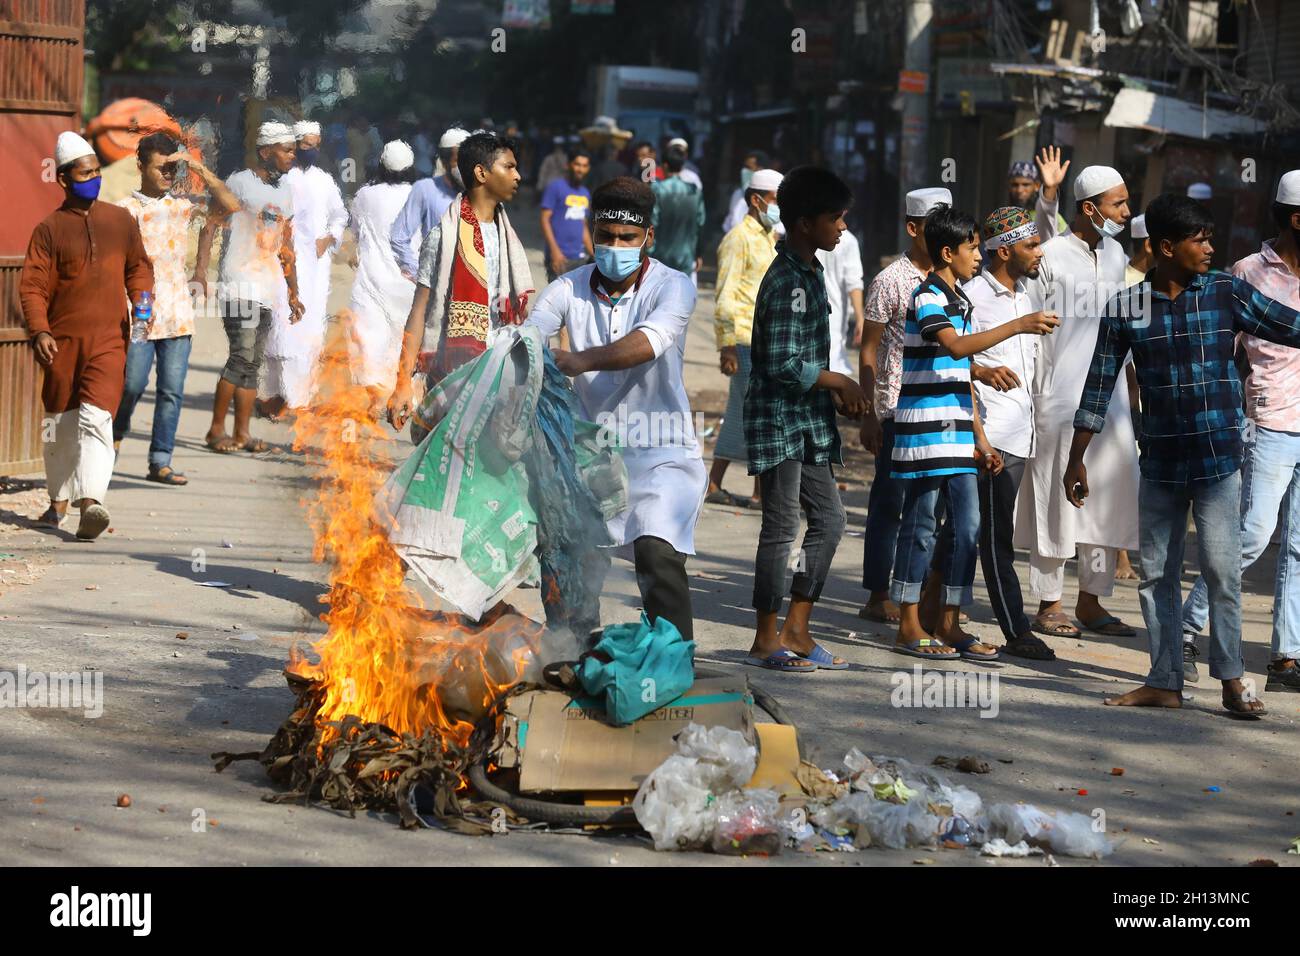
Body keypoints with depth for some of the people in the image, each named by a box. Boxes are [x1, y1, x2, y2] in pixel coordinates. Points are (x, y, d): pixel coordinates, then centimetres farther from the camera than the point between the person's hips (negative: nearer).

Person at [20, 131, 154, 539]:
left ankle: (90, 503, -25)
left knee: (96, 417, -15)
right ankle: (59, 499, 28)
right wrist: (39, 332, -16)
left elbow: (138, 265, 21)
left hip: (109, 340, 0)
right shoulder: (50, 229, 0)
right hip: (62, 340, 0)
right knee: (60, 421, 11)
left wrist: (140, 299, 2)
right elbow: (33, 286, -3)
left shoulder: (120, 221, 9)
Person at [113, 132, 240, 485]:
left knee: (172, 390, -1)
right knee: (133, 384, -3)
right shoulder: (125, 210, 1)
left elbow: (230, 205, 3)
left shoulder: (182, 206, 10)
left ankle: (160, 462, 3)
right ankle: (116, 432, 27)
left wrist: (200, 169, -4)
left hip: (177, 314, 3)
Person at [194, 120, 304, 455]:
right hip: (239, 286, -7)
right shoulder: (240, 183, -5)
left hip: (268, 290, 7)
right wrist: (200, 271, -18)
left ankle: (242, 433, 9)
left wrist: (293, 292, 20)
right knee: (242, 356, -13)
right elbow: (210, 225, -8)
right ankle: (216, 430, -3)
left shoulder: (285, 192, 16)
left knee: (253, 363, 6)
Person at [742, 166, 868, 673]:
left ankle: (796, 632, 17)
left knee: (829, 520, 11)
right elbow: (782, 365, -23)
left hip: (808, 421, 10)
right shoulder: (787, 281, -19)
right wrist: (838, 382, -11)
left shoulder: (809, 272, 12)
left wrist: (834, 393, 8)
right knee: (781, 529, -2)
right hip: (780, 421, -10)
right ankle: (766, 639, 7)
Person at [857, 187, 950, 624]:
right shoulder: (890, 281, -4)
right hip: (898, 410, -5)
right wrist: (869, 415, -6)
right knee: (890, 502, -1)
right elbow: (868, 351, -3)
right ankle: (878, 597, 6)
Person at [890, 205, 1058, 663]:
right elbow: (955, 347, -30)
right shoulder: (927, 298, -11)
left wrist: (980, 437, 17)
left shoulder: (959, 301, 17)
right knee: (921, 526, -3)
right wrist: (1018, 326, -34)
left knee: (967, 526, 7)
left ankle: (949, 624, 13)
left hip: (958, 434, 9)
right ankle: (909, 627, 4)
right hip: (925, 432, -9)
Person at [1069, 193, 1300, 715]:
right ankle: (1164, 681, 17)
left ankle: (1232, 679, 6)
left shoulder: (1227, 293, -1)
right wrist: (1075, 460, 6)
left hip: (1218, 457, -2)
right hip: (1160, 461, 2)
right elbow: (1098, 386, 5)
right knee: (1156, 573, 7)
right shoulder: (1125, 308, 0)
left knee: (1221, 569, -5)